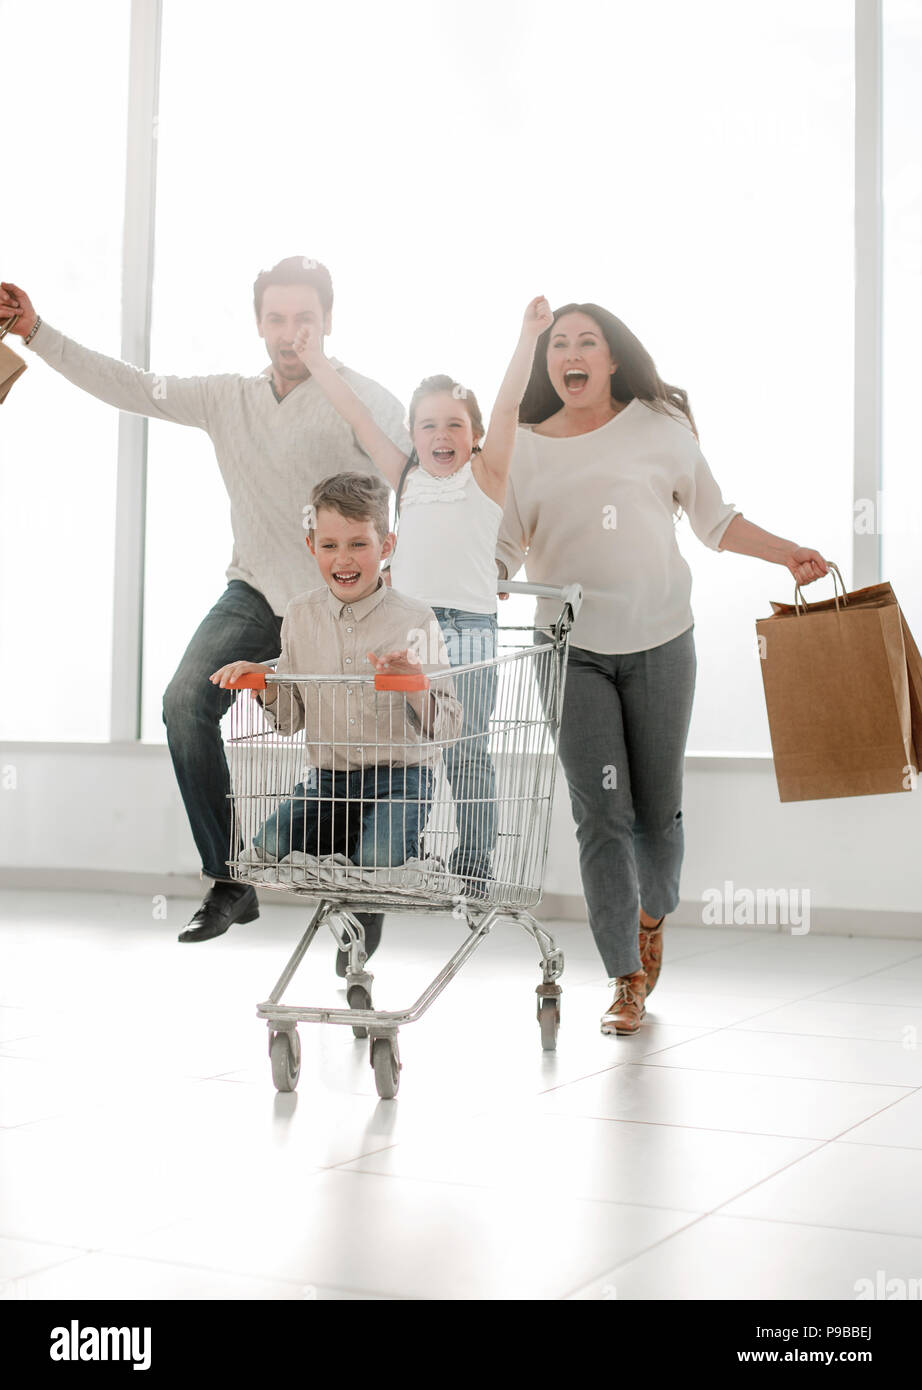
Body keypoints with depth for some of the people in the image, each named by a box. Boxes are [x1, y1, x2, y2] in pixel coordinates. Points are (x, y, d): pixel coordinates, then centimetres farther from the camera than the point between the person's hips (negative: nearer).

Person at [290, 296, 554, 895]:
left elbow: (508, 404, -5)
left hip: (467, 628, -4)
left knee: (466, 754, -2)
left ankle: (473, 869, 4)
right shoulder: (406, 478, 16)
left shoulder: (485, 473, 6)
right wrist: (317, 361, 21)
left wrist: (529, 335, -14)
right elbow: (359, 416, 19)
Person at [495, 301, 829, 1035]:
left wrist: (788, 553, 3)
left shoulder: (660, 427, 5)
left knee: (657, 808, 6)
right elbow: (501, 549, 5)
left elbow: (713, 518, 13)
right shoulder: (527, 448, 5)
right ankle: (627, 982, 2)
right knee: (602, 814, -7)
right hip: (574, 651, 0)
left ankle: (653, 914, 39)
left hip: (660, 643, 0)